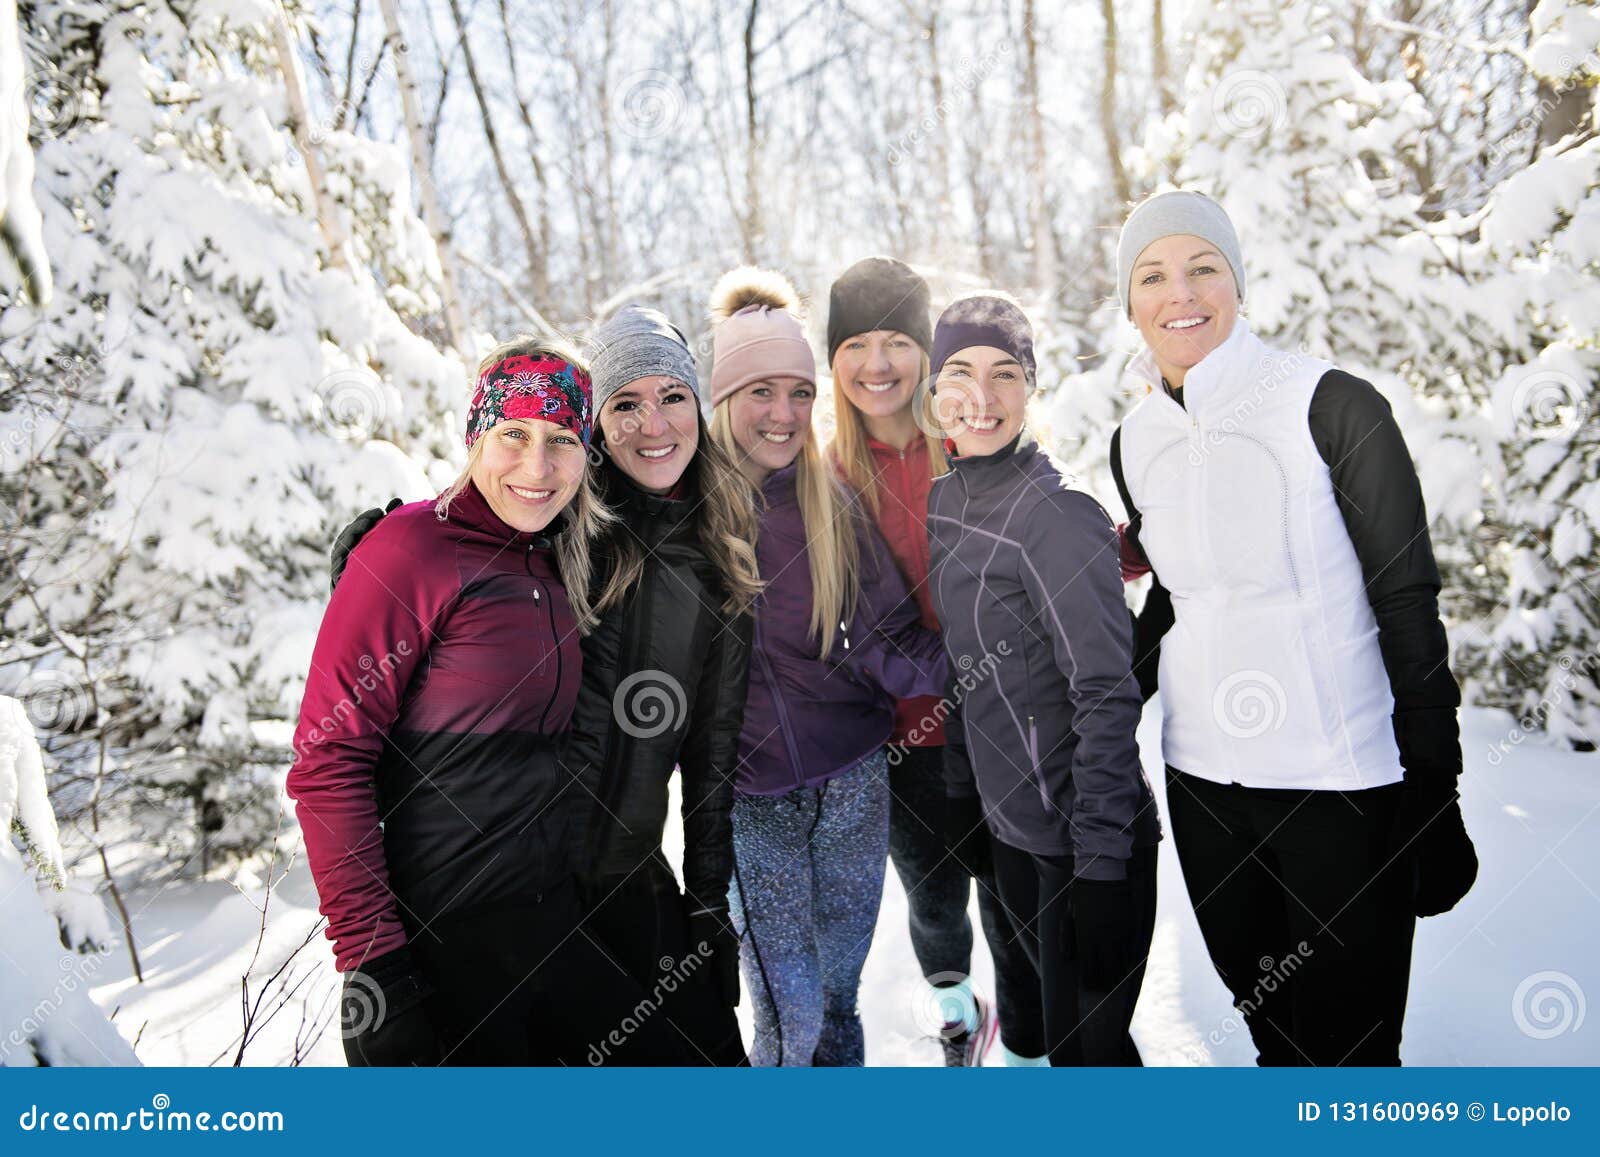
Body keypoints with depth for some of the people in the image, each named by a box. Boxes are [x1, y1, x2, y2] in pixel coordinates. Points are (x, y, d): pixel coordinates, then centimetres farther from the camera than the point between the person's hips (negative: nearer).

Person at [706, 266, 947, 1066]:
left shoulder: (830, 500, -3)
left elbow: (886, 640, -4)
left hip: (853, 783, 2)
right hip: (750, 798, -2)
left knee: (837, 998, 17)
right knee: (791, 1016, 1)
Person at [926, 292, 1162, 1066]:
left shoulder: (1056, 518, -19)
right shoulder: (943, 504, 4)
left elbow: (1107, 697, -21)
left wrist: (1099, 868, -20)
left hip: (1086, 841, -7)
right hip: (1010, 832, 8)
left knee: (1088, 1047, 4)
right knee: (1061, 1030, 23)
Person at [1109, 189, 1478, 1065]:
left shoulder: (1333, 407, -11)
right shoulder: (1135, 441, 5)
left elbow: (1408, 604, -10)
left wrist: (1434, 797, -11)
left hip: (1344, 785, -4)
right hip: (1204, 782, 5)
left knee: (1349, 1043, 7)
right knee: (1269, 1023, 19)